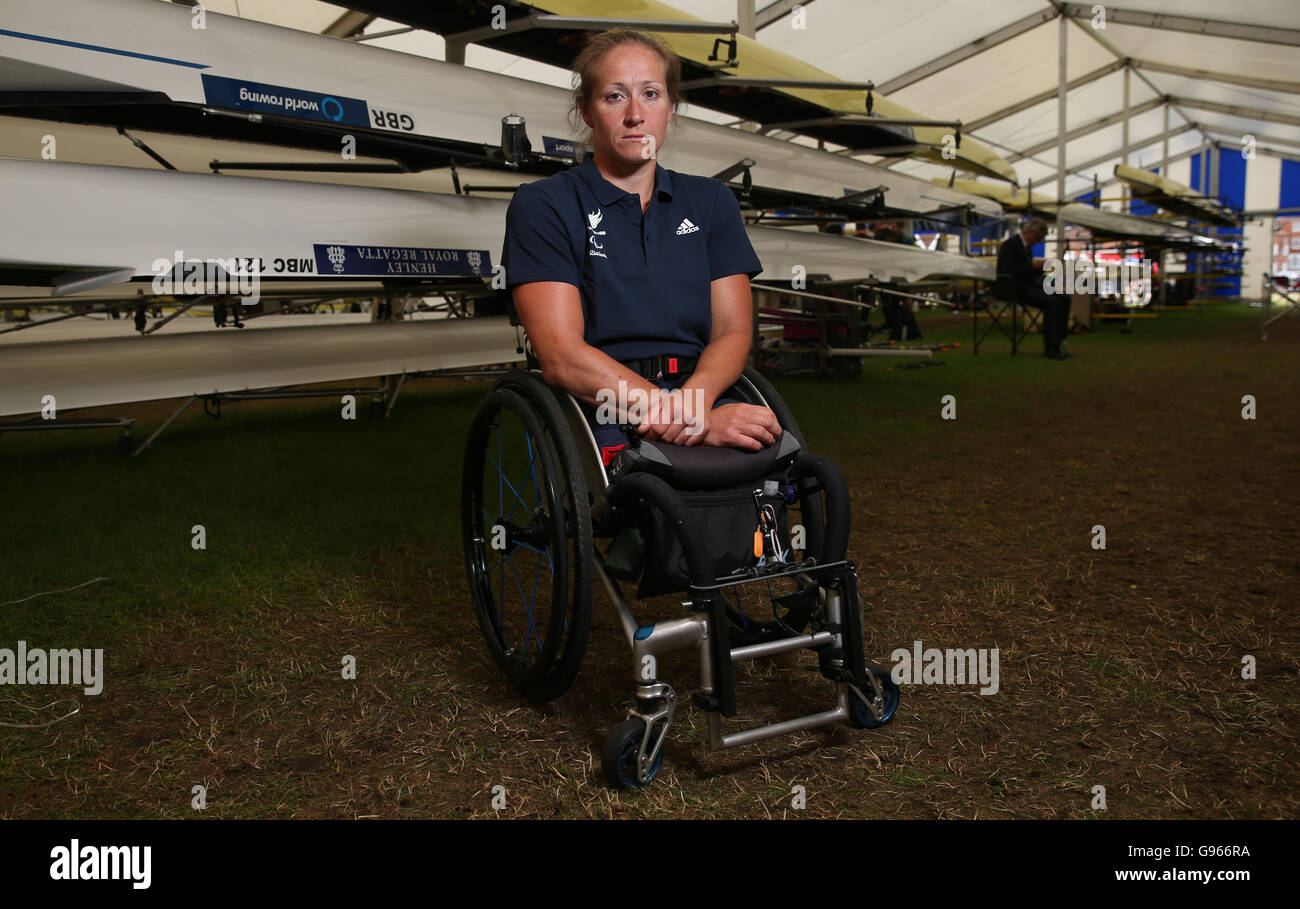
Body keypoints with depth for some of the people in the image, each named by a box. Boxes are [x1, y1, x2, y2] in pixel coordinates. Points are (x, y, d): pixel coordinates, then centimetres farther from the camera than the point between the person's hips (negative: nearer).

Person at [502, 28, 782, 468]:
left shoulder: (711, 201, 18)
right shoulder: (542, 205, 4)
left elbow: (733, 330, 10)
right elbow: (564, 358, -8)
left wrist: (692, 402, -15)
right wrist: (698, 422, -19)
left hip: (706, 393, 5)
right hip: (603, 417, -5)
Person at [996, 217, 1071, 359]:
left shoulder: (1026, 245, 17)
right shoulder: (1010, 244, -13)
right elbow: (1009, 271, -22)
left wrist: (1039, 266, 5)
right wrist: (1033, 266, -18)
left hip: (1030, 283, 10)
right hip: (1015, 288, -10)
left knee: (1064, 299, -5)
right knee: (1051, 302, -26)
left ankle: (1058, 342, -4)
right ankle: (1050, 348, -20)